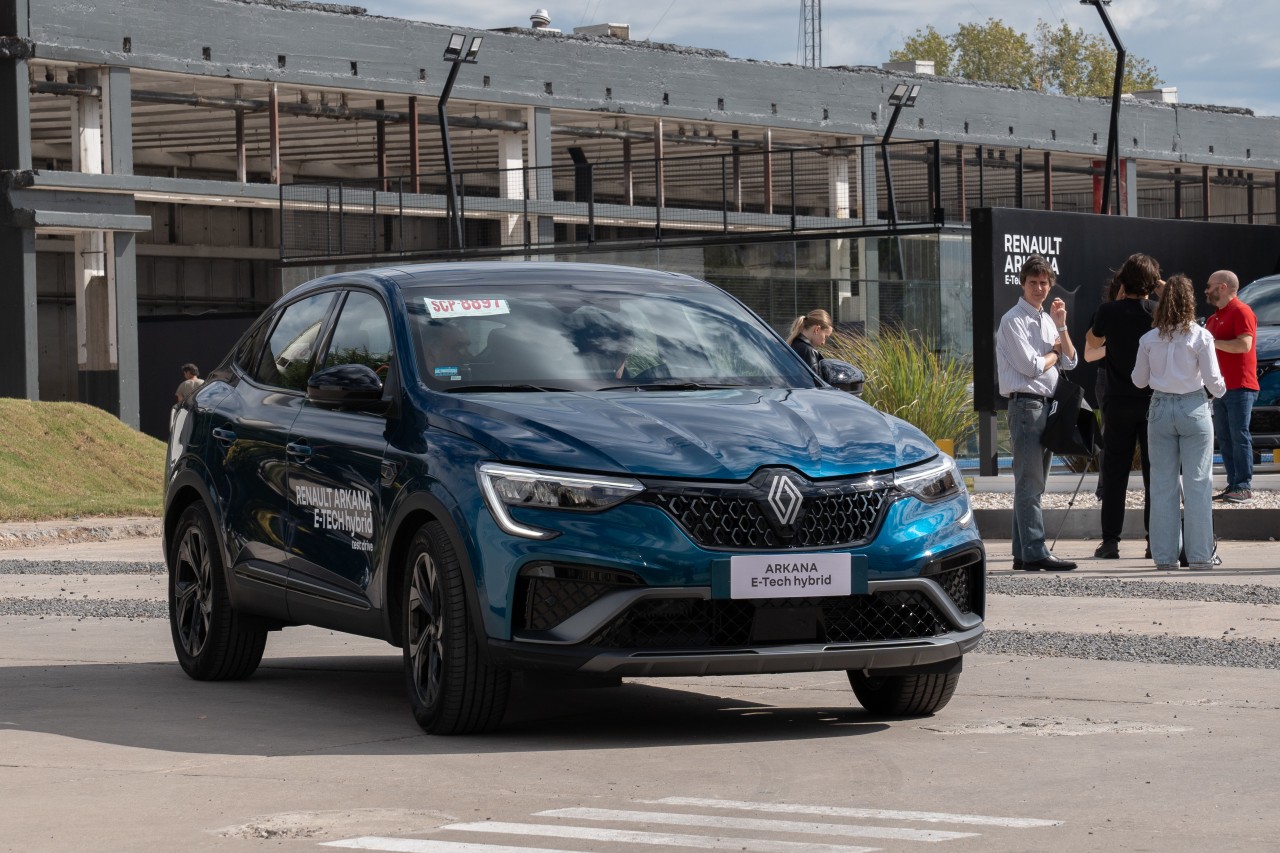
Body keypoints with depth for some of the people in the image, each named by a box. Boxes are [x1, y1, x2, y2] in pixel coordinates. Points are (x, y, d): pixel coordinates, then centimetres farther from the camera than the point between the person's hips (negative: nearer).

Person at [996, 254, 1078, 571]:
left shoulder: (1047, 319, 19)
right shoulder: (1014, 320, -7)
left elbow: (1069, 361, 14)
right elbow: (1031, 366, -14)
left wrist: (1061, 325, 2)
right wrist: (1054, 352, 4)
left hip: (1047, 403, 9)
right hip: (1026, 404, -9)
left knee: (1033, 483, 9)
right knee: (1029, 483, -12)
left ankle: (1023, 554, 11)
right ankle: (1035, 553, -16)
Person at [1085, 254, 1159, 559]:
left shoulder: (1109, 312, -5)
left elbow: (1092, 343, 14)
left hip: (1118, 402, 0)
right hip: (1153, 401, 0)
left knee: (1114, 473, 6)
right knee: (1155, 473, 4)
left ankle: (1110, 540, 2)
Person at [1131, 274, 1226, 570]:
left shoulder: (1149, 339, 0)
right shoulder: (1200, 337, -8)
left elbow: (1139, 380, 6)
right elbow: (1213, 380, -7)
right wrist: (1221, 390, 15)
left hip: (1160, 409, 3)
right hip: (1193, 408, -3)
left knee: (1162, 484, 7)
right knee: (1197, 483, 2)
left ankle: (1164, 555, 7)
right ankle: (1198, 554, 0)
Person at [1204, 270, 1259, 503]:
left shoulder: (1241, 312, -8)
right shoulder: (1214, 319, 21)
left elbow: (1244, 344, -21)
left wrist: (1212, 342, -16)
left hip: (1240, 387, -9)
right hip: (1221, 387, 9)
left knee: (1239, 436, -10)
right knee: (1224, 438, 8)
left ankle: (1244, 487, -10)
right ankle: (1233, 485, 11)